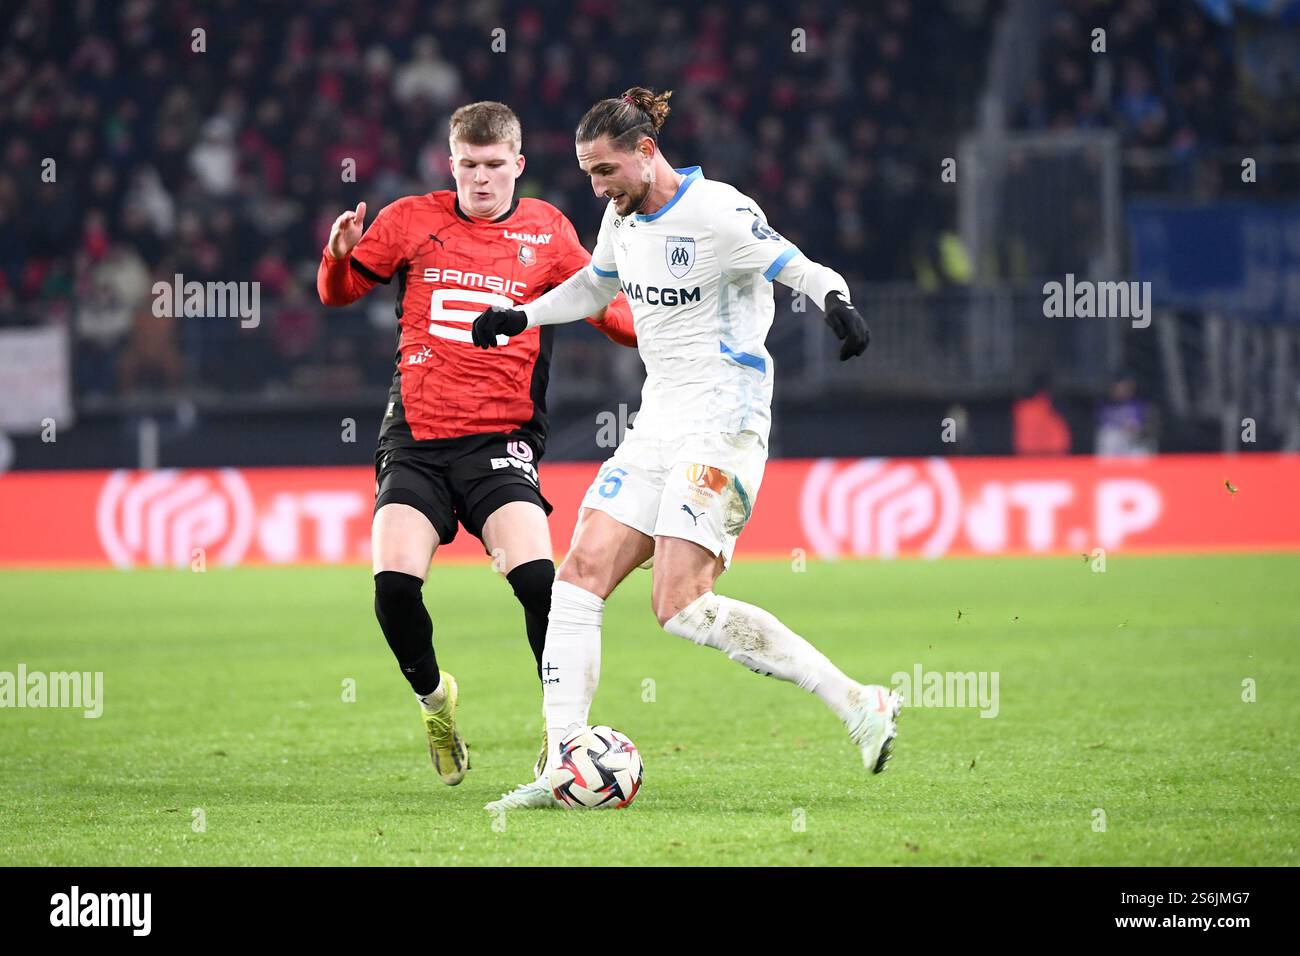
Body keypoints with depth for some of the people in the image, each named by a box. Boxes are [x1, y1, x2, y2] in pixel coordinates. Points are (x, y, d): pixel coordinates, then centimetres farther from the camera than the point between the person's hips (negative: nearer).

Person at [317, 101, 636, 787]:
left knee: (537, 578, -22)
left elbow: (603, 308, 17)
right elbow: (339, 293, 16)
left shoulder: (547, 232, 7)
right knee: (395, 582, -17)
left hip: (499, 440, -1)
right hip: (415, 437, 1)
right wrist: (340, 255, -7)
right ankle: (434, 698, 13)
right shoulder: (412, 220, 7)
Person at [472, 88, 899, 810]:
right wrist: (521, 316, 24)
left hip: (723, 425, -8)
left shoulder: (716, 213, -13)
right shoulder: (623, 218, 12)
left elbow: (805, 273, -17)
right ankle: (563, 770, -2)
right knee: (581, 574, -3)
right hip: (659, 424, 8)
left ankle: (860, 704, -15)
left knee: (681, 605, -19)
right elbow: (596, 285, 32)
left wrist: (838, 301, -38)